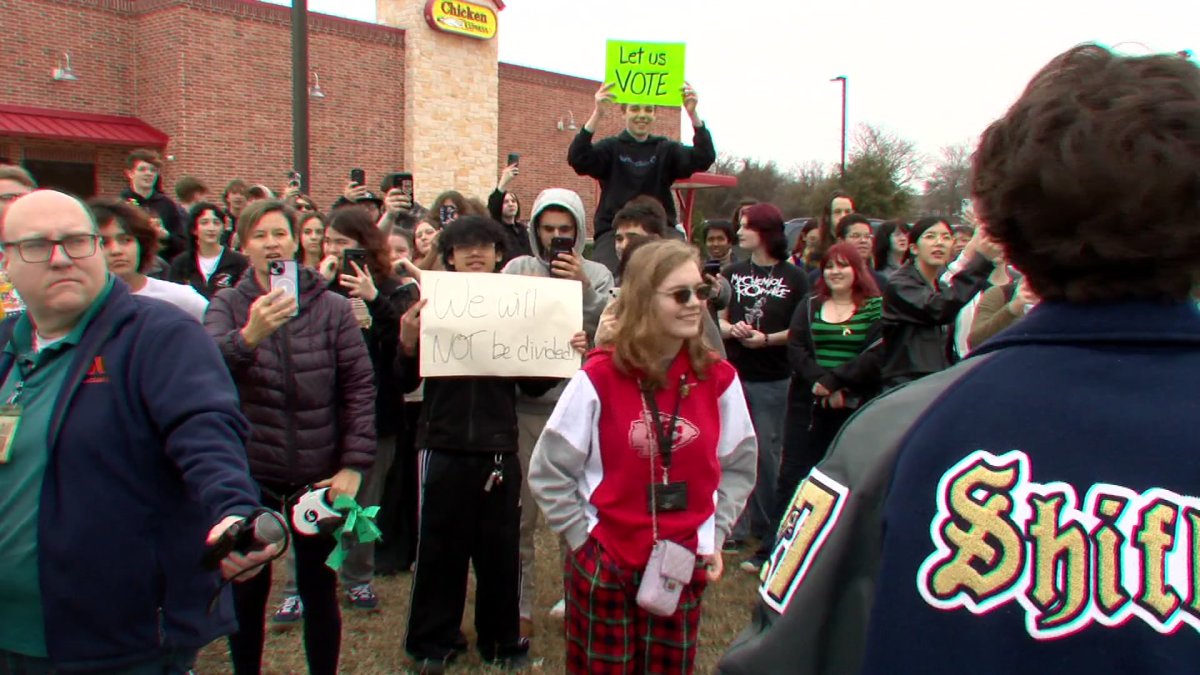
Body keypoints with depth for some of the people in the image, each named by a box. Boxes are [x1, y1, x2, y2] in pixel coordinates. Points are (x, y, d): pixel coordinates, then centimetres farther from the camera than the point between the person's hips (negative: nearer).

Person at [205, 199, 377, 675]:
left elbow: (360, 386, -5)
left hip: (317, 475, 0)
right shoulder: (227, 305, -1)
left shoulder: (331, 307, -2)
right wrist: (248, 336, -40)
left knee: (320, 589, 12)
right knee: (247, 590, 14)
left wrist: (355, 463, -11)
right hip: (248, 473, 0)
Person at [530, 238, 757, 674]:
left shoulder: (718, 378, -2)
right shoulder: (599, 377, -11)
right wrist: (583, 539, -6)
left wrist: (715, 536, 1)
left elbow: (739, 467, 9)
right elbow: (548, 471, -4)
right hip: (602, 565, -2)